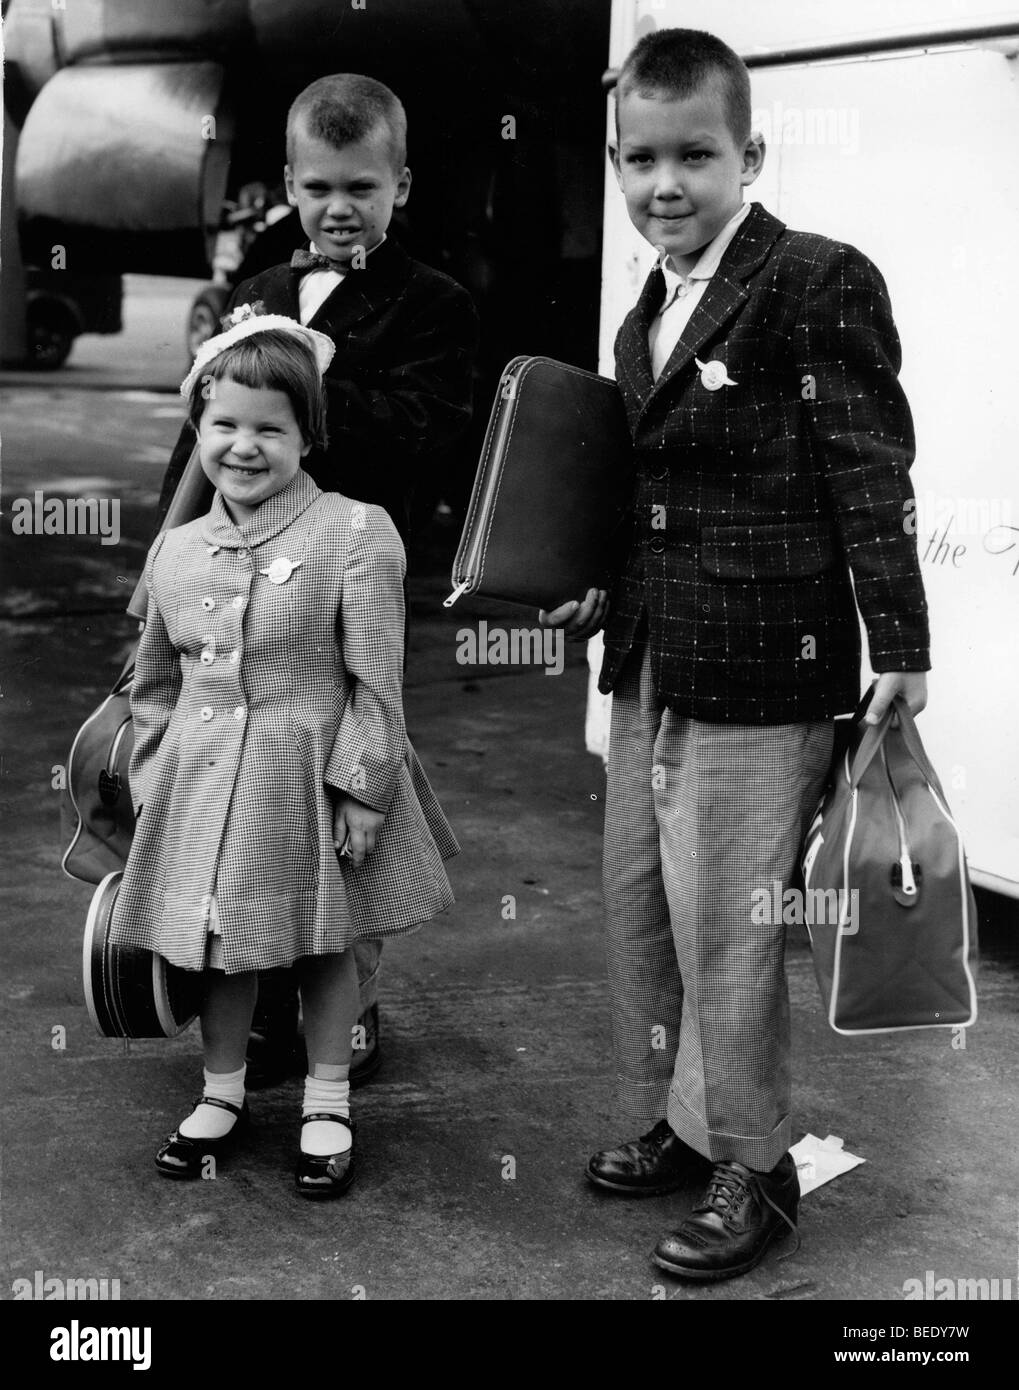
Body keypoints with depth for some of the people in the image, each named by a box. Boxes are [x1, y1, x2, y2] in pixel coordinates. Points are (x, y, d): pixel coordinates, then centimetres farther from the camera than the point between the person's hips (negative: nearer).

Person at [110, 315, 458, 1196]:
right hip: (203, 783, 4)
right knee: (220, 946, 15)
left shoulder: (355, 535, -12)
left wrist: (362, 793, -14)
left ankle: (327, 1106, 29)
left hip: (308, 776, -4)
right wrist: (154, 780, 9)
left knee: (323, 945, 11)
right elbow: (156, 684, 14)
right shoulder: (176, 550, 4)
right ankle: (221, 1095, 34)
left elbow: (376, 683, -12)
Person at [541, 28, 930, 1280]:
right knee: (637, 906, 16)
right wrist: (607, 596, 14)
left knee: (723, 927, -1)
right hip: (649, 671, 9)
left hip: (761, 672, -8)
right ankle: (672, 1124, 34)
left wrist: (898, 643, -16)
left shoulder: (820, 283, -11)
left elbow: (871, 472, -13)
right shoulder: (645, 318, 15)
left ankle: (748, 1167, 18)